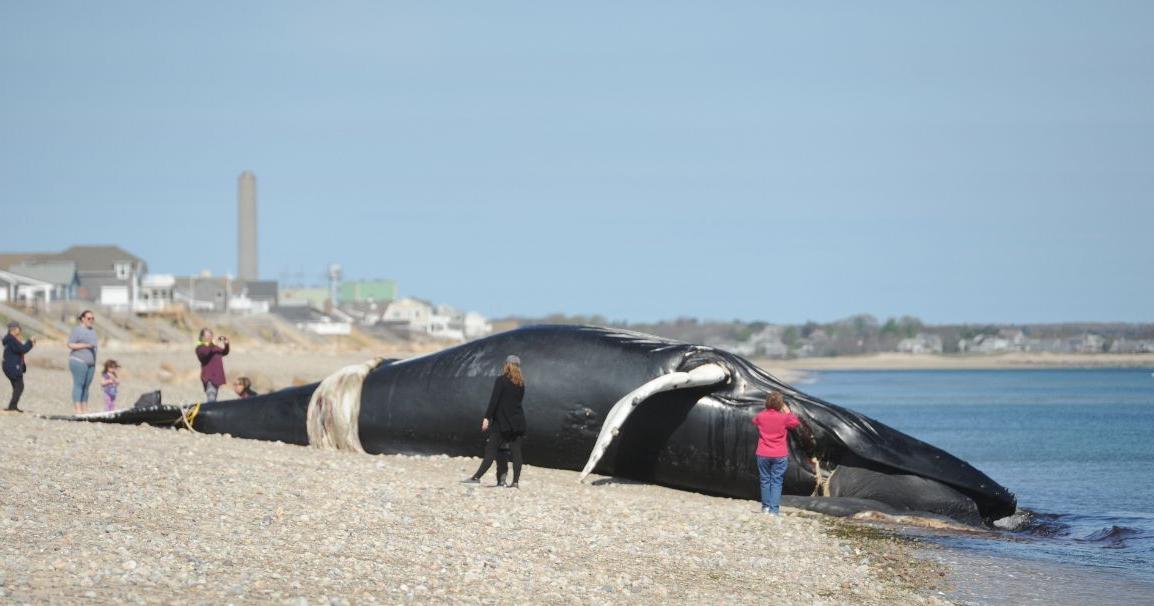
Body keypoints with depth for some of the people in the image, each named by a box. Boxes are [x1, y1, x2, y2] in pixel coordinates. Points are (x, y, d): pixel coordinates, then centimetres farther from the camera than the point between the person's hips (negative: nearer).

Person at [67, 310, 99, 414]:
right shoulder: (77, 330, -4)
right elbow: (70, 345, -10)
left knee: (86, 386, 4)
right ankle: (77, 409, -13)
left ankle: (85, 409, 4)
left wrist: (94, 363, 21)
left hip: (90, 363, 7)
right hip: (79, 361, -7)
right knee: (78, 385, -10)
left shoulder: (92, 331, 20)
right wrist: (86, 345, -17)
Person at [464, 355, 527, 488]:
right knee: (516, 452, 2)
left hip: (501, 422, -5)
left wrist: (487, 417, -14)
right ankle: (515, 481, -2)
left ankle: (477, 477, -5)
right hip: (518, 422, 5)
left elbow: (494, 401, -14)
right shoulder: (521, 384, 10)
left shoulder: (501, 381, -8)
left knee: (491, 450, -4)